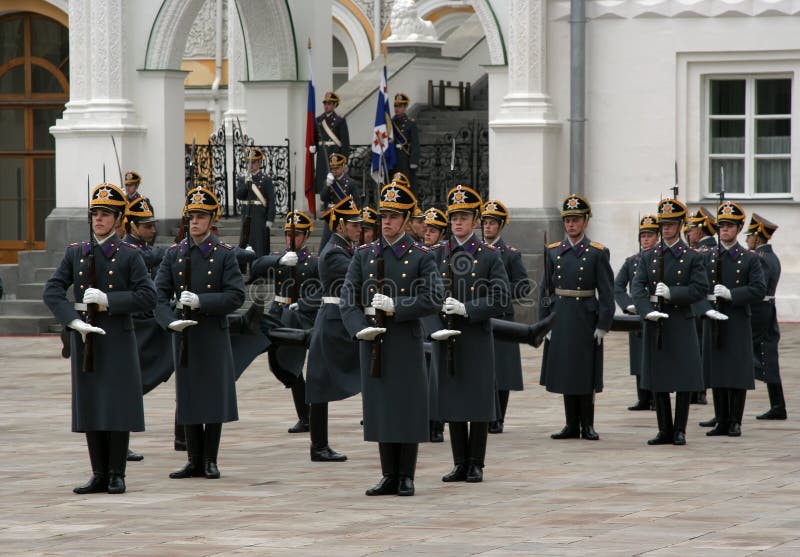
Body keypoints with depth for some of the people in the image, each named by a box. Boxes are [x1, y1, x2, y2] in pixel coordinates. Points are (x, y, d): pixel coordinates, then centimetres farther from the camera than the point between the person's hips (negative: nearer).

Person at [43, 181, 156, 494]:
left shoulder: (129, 256, 0)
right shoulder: (75, 254, 9)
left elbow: (147, 298, -7)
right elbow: (52, 292, 0)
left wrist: (108, 299, -16)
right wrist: (74, 321, -14)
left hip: (117, 338, -3)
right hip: (85, 339, 3)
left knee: (117, 407, -3)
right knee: (89, 406, 4)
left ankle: (116, 474, 4)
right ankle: (99, 475, 10)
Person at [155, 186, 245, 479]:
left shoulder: (224, 254, -1)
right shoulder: (174, 254, 6)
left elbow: (236, 296, -8)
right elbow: (159, 295, 0)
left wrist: (200, 301, -18)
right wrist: (171, 321, -17)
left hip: (213, 334, -2)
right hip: (184, 335, 2)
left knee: (214, 397, -1)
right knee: (188, 398, 5)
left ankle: (210, 461, 6)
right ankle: (195, 462, 11)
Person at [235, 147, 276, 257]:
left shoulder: (266, 180, -1)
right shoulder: (243, 179, 11)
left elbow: (271, 201, -4)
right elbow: (239, 195, -1)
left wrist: (270, 220, -10)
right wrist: (246, 184, -16)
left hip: (260, 218, -4)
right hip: (246, 216, 4)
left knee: (260, 246, -7)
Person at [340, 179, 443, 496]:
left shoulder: (420, 257, 0)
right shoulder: (364, 255, 9)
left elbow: (433, 299, -9)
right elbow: (348, 298, 4)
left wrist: (396, 304, -17)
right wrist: (359, 327, -12)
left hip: (405, 342, -3)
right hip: (373, 342, 3)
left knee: (408, 409, -1)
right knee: (380, 409, 5)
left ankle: (406, 477, 6)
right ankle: (389, 477, 12)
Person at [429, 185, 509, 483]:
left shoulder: (489, 256, 1)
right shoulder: (437, 255, 9)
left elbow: (500, 300, -6)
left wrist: (466, 308, -16)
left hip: (477, 338, -2)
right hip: (445, 339, 2)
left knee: (478, 403, 0)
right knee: (452, 402, 5)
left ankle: (476, 465, 8)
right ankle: (460, 464, 13)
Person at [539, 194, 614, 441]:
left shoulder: (598, 253, -2)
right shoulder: (554, 251, 7)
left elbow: (606, 293, -4)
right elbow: (545, 289, 9)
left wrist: (603, 325, -10)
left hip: (586, 317, -3)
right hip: (560, 317, 3)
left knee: (586, 373, 0)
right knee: (565, 372, 6)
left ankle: (587, 425, 8)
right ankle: (572, 425, 12)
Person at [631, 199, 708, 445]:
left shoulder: (692, 257, 1)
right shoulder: (648, 256, 8)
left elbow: (700, 289, -6)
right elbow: (637, 287, -2)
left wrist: (671, 293, -18)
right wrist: (648, 311, -19)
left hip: (680, 323, -3)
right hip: (655, 323, 3)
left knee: (684, 379, -3)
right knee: (657, 379, 5)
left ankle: (679, 431, 4)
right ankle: (665, 431, 12)